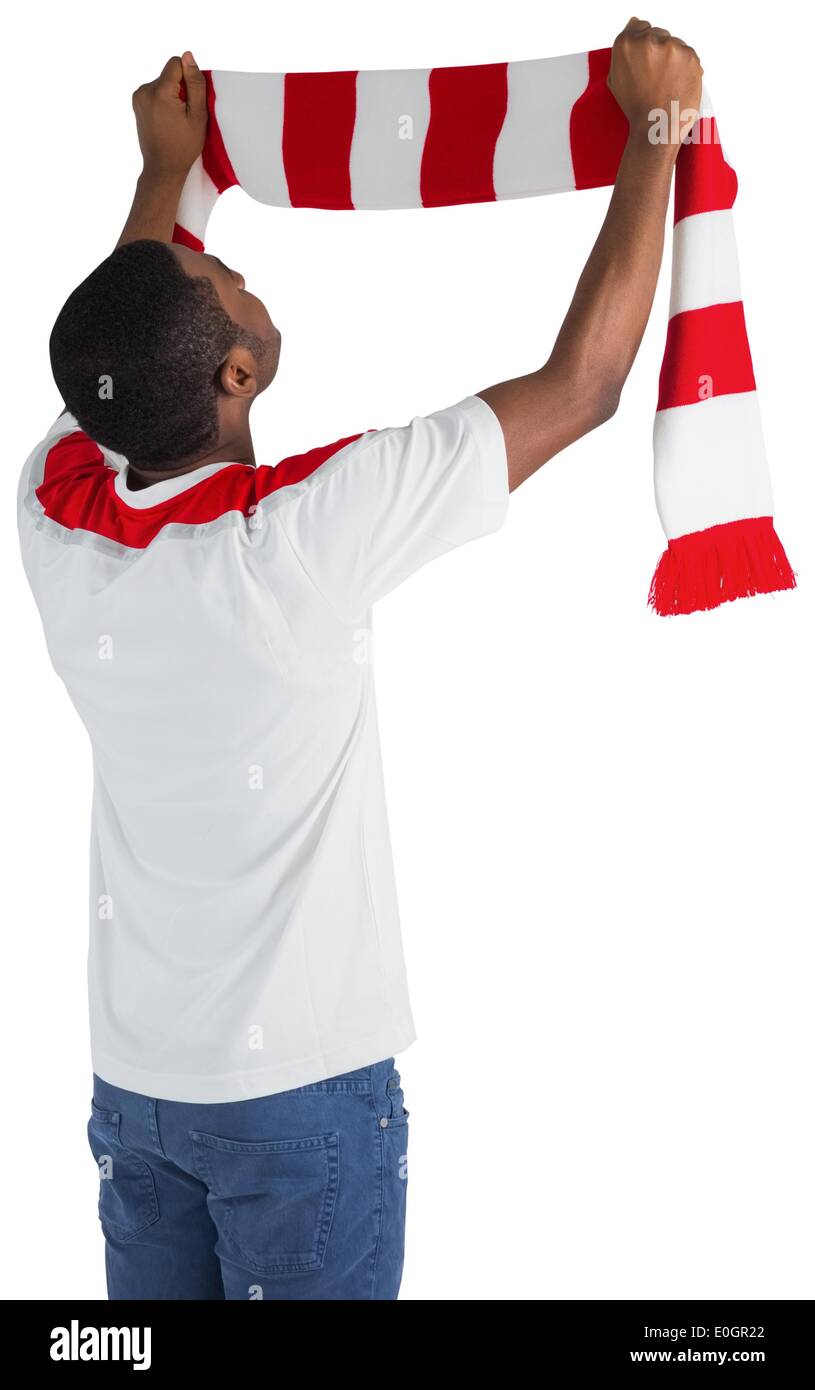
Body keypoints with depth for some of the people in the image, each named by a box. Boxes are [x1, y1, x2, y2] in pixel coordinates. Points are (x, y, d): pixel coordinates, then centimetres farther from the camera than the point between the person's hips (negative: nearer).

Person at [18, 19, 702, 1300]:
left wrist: (165, 169, 28)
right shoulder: (305, 536, -24)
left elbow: (105, 365, 17)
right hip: (300, 1091, -5)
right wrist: (656, 125, -4)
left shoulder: (55, 513, -8)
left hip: (133, 1080, 6)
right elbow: (583, 384, -16)